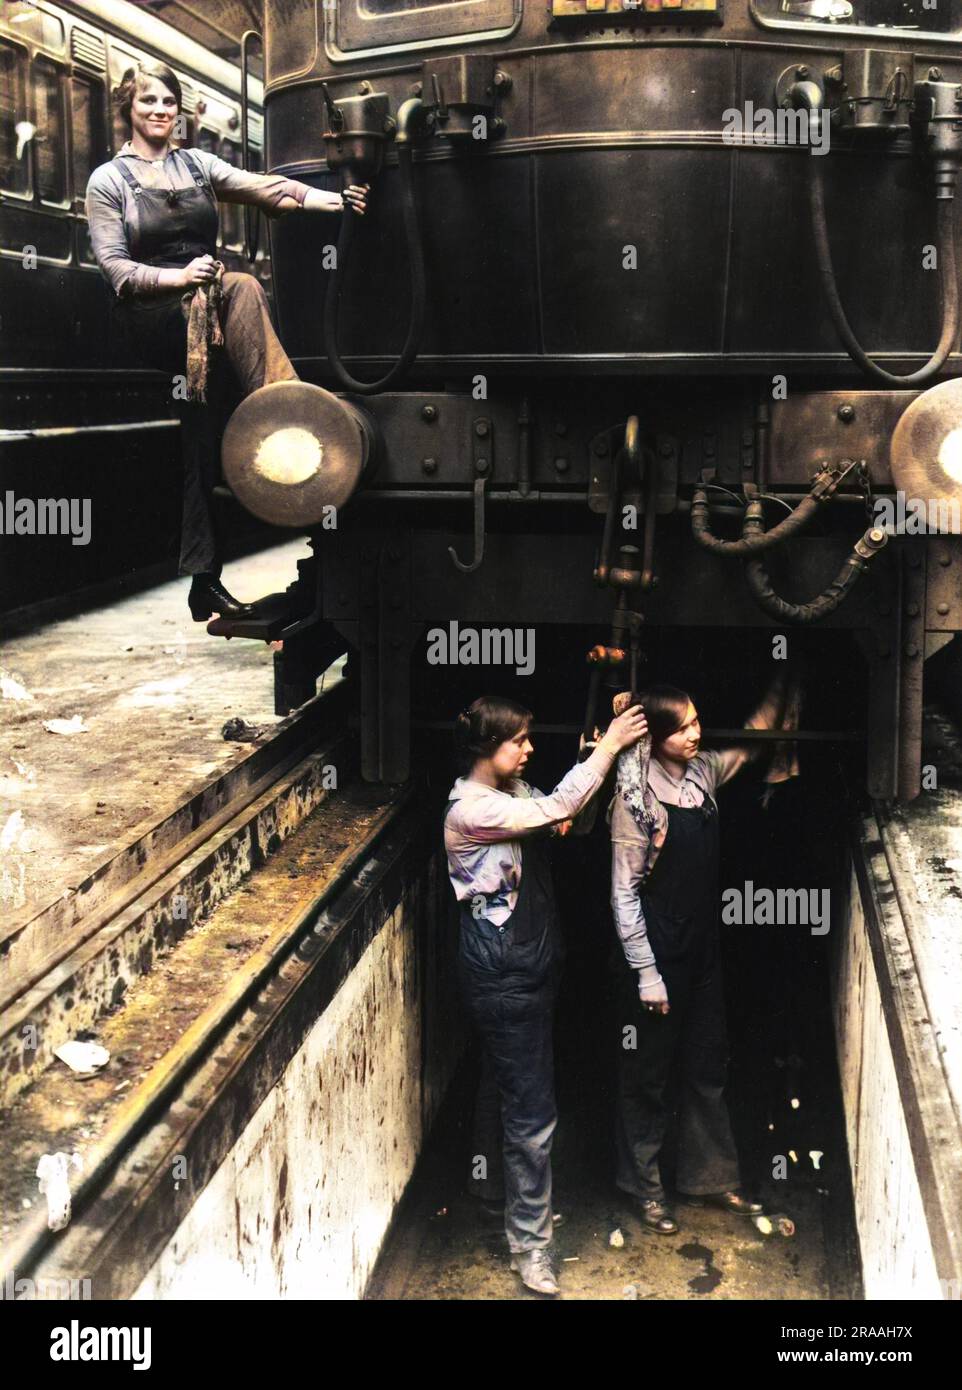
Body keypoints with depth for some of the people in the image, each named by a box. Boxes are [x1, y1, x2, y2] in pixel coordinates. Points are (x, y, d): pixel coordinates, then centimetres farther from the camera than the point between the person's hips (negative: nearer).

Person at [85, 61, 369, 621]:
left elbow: (264, 187, 1)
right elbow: (114, 266, -2)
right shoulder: (108, 180, 8)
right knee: (240, 288, -24)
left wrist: (332, 200, -15)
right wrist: (177, 277, -17)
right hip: (151, 317, -1)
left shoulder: (198, 165, 18)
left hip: (206, 312, 1)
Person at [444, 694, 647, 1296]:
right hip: (503, 973, -9)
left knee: (511, 1085, 24)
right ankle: (530, 1242, 8)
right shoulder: (470, 810, -22)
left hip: (534, 959, 9)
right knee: (532, 1110, -4)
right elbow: (556, 810, -27)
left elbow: (567, 817, 7)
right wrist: (610, 744, -21)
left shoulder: (513, 790, 7)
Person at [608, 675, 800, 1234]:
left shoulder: (704, 772, 0)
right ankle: (645, 1185, 24)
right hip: (658, 952, -7)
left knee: (708, 1065, 16)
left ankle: (712, 1177, 31)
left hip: (704, 946, 7)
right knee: (649, 1072, 8)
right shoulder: (636, 799, -19)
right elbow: (624, 892, -16)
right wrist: (645, 973, -17)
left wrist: (785, 690, 4)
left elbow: (752, 740, 18)